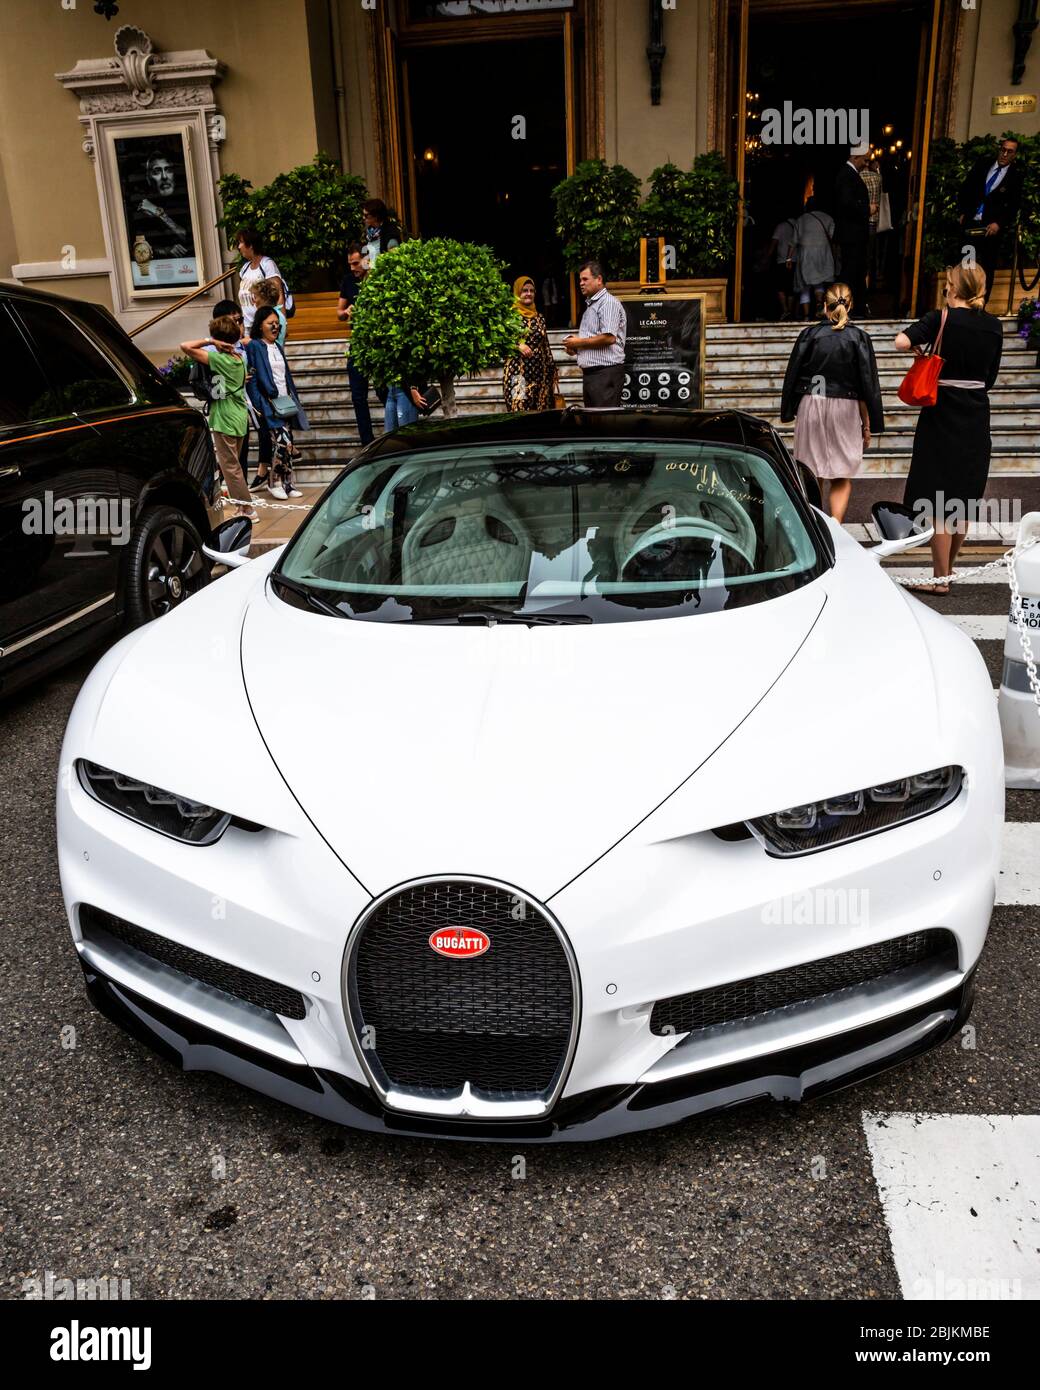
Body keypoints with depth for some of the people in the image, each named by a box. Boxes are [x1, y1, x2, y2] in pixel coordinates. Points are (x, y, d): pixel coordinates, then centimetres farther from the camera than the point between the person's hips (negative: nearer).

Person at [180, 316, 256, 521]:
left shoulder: (219, 359, -17)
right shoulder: (239, 358, 5)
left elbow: (185, 347, -20)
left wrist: (208, 341, -12)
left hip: (224, 420, -8)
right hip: (239, 418, 8)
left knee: (230, 466, -1)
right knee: (233, 464, 16)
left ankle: (247, 509, 1)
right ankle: (243, 507, 20)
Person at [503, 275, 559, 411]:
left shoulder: (538, 317, 16)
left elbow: (546, 346, 17)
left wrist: (552, 371, 13)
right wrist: (517, 345, -18)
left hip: (540, 371, 5)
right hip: (518, 371, -5)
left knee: (542, 410, 1)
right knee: (520, 410, -12)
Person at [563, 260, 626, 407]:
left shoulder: (609, 303, -9)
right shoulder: (590, 304, 22)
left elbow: (609, 337, -21)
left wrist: (579, 342, -12)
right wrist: (575, 348, 10)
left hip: (606, 373, -10)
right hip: (590, 372, 10)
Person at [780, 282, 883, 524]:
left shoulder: (809, 334, -3)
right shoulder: (858, 338, -3)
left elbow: (792, 375, 1)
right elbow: (868, 386, -2)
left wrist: (787, 412, 10)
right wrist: (868, 425, 5)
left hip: (811, 406, 1)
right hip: (845, 411, -1)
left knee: (813, 477, 10)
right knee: (842, 478, 5)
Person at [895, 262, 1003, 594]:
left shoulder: (941, 319, -10)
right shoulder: (994, 326, 5)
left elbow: (901, 342, -24)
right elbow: (990, 377, 10)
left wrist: (917, 348, -4)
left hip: (943, 414, -5)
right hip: (977, 415, 5)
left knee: (940, 499, -1)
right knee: (966, 496, 14)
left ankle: (940, 578, 1)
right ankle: (948, 567, 26)